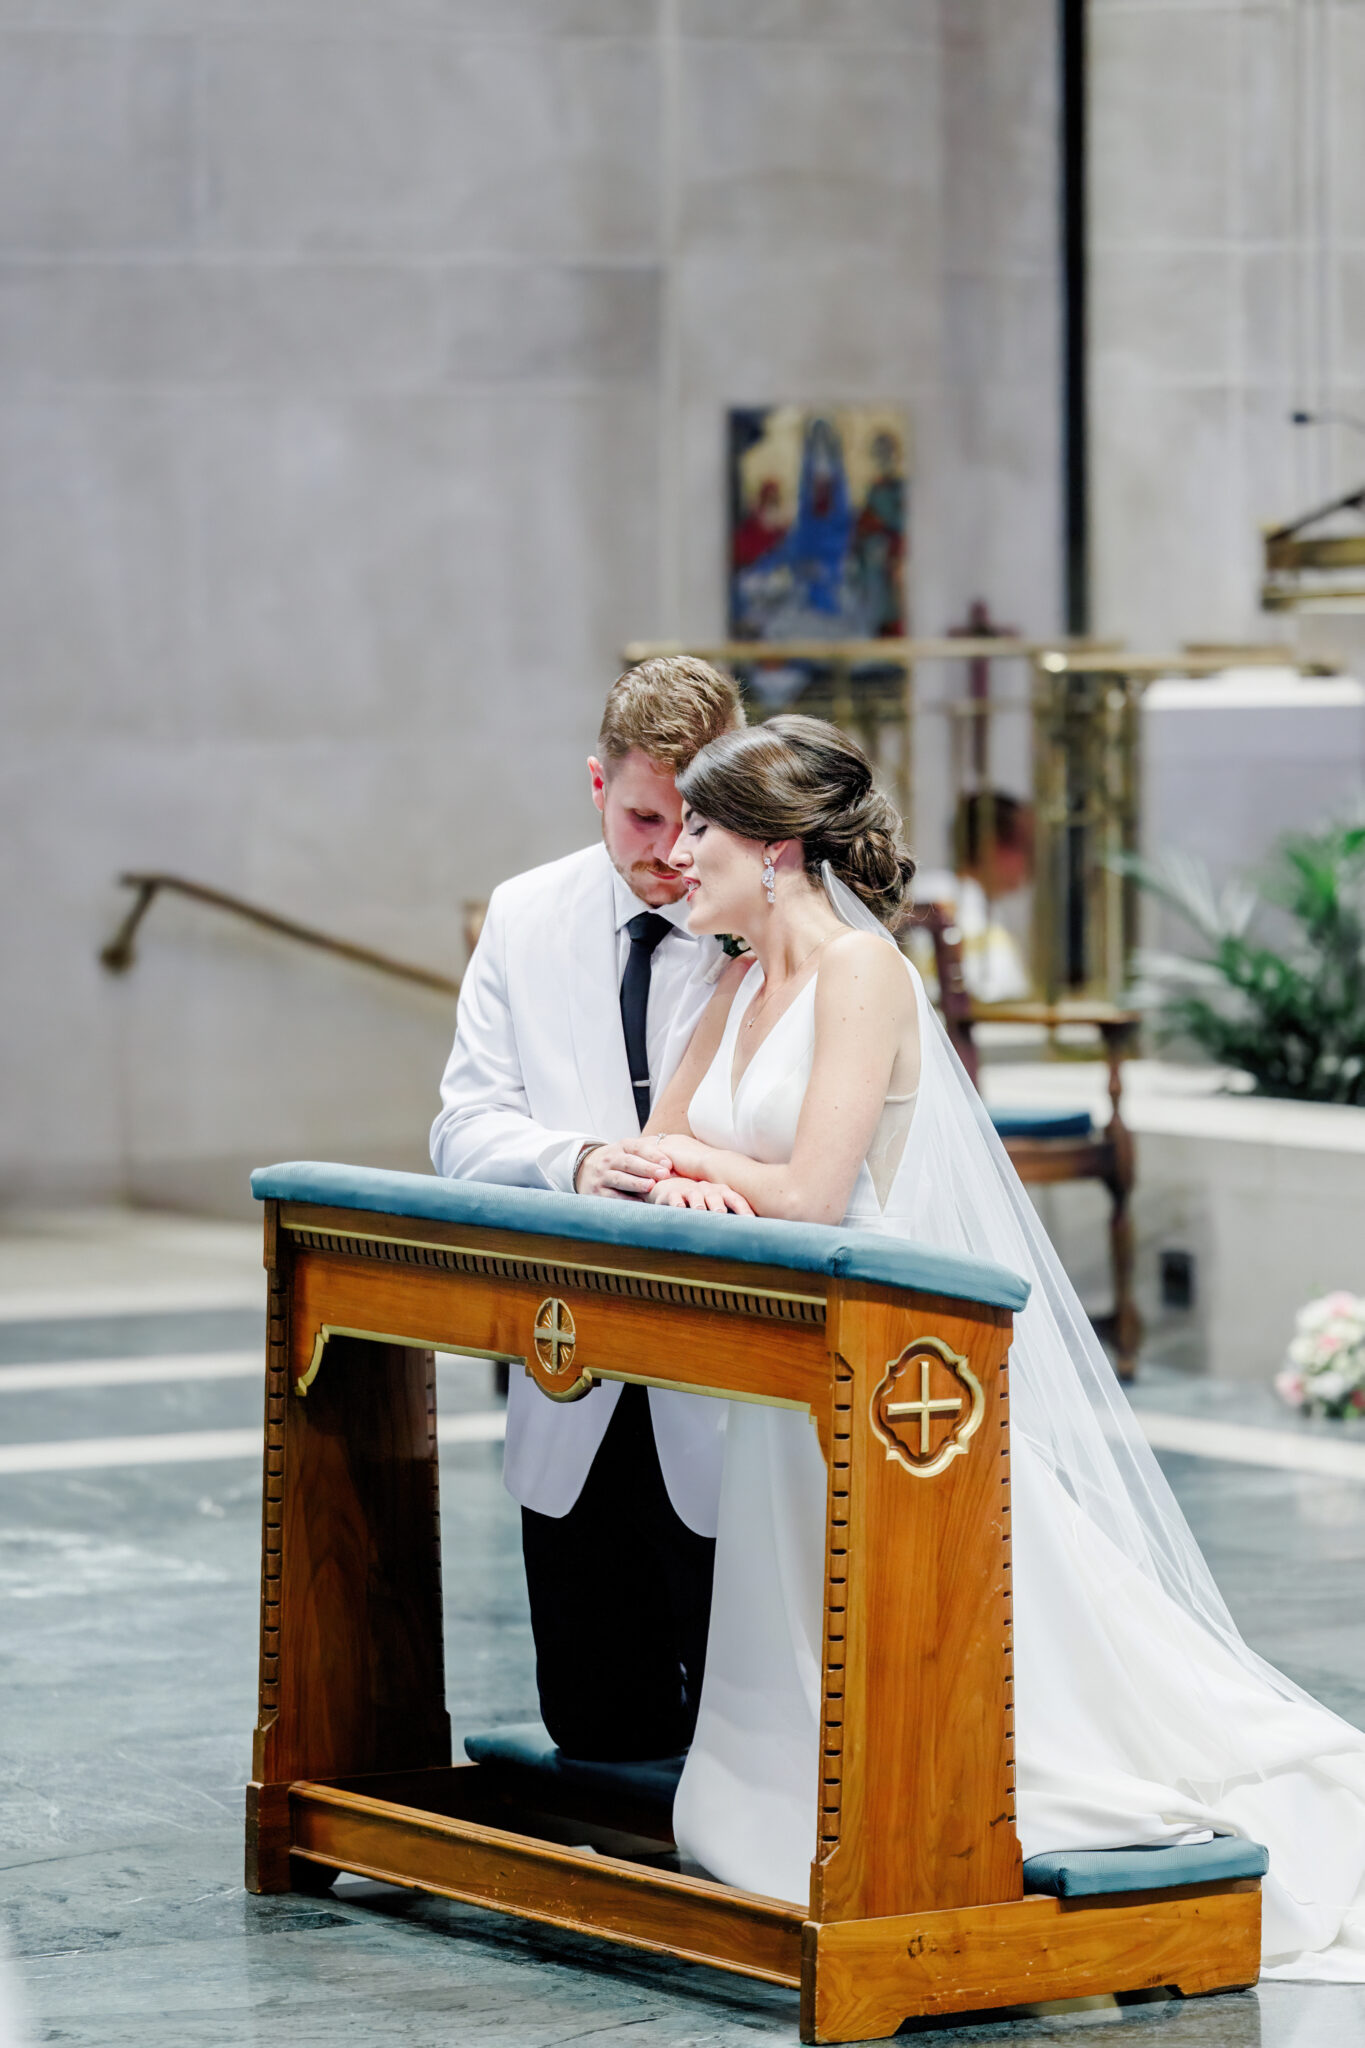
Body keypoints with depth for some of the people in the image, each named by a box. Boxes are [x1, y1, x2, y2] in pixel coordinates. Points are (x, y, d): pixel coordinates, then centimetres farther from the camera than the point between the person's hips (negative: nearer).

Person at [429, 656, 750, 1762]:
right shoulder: (525, 917, 7)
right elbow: (465, 1128, 2)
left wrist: (721, 1168, -33)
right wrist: (577, 1160, -20)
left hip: (729, 1402, -3)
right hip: (572, 1403, 3)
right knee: (596, 1729, 9)